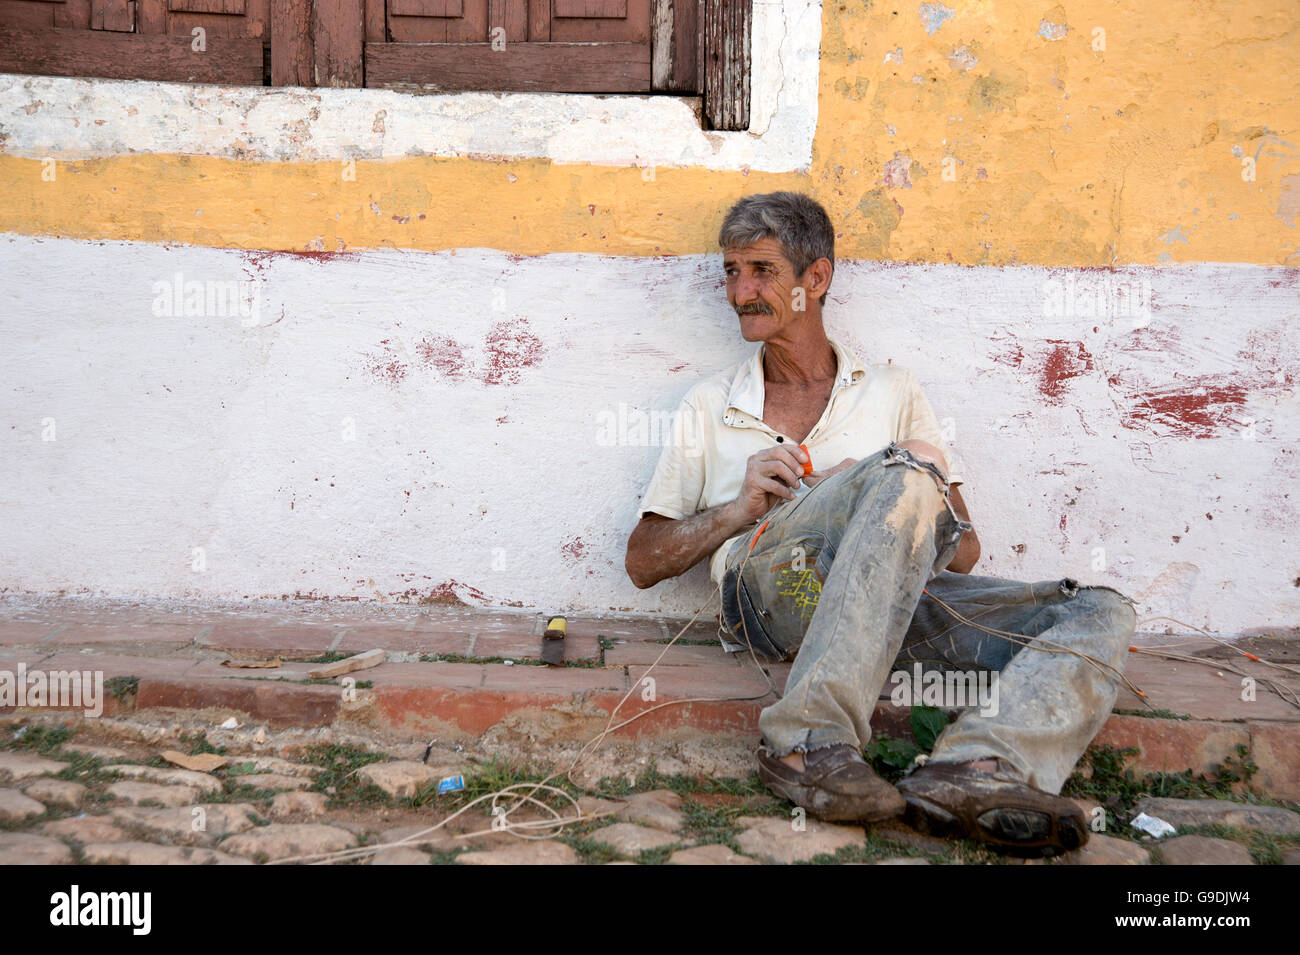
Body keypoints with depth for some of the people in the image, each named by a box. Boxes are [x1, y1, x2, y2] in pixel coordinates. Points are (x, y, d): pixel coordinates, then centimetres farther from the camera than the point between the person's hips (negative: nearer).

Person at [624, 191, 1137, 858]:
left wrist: (898, 522, -5)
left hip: (901, 599, 3)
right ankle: (811, 742, -39)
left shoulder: (891, 391, 23)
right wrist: (739, 508, 0)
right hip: (770, 583, -3)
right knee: (904, 472, -31)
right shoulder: (708, 409, 22)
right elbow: (642, 563, 17)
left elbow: (962, 548, 17)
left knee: (1100, 613, -17)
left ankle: (975, 770, -44)